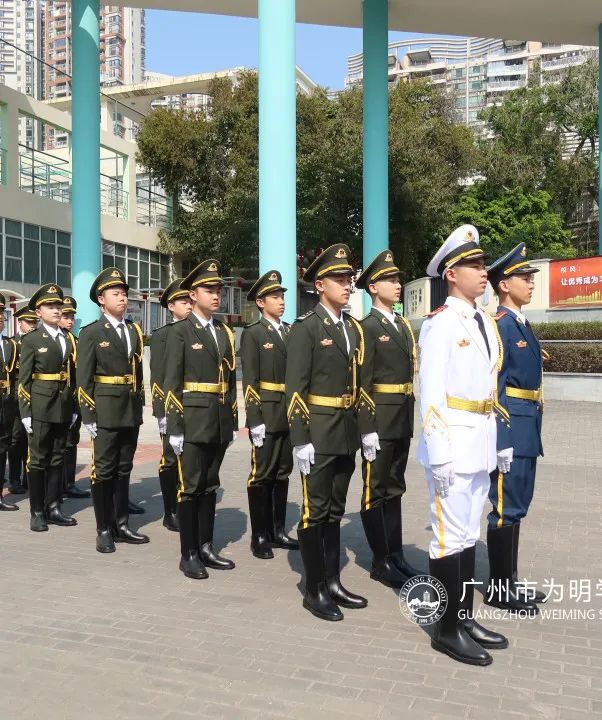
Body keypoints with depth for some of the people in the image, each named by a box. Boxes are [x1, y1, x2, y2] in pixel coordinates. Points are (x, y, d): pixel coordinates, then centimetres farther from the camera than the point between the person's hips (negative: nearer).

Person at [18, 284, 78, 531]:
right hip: (40, 408, -5)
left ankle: (53, 508, 18)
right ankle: (37, 513, 9)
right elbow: (23, 380, -5)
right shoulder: (31, 340, -2)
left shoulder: (69, 339, 12)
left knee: (57, 459, 10)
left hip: (64, 408, 5)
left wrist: (74, 408, 9)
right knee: (38, 460, 2)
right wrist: (25, 413, -10)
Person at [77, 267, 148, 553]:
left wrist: (140, 406, 11)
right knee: (104, 471, 2)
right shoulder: (91, 333, -4)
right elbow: (84, 380, -7)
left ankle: (121, 525, 21)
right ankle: (104, 530, 12)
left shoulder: (135, 330, 12)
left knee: (123, 470, 12)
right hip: (106, 412, -5)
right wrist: (88, 417, -11)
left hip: (131, 412, 5)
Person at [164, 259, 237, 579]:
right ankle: (189, 554, 10)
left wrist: (233, 421, 11)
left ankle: (206, 547, 22)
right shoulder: (181, 331, -5)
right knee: (190, 488, 1)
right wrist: (174, 427, -13)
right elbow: (172, 383, -9)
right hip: (193, 422, -6)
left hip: (219, 422, 6)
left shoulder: (225, 332, 12)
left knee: (210, 486, 13)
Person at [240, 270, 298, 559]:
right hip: (267, 415, -6)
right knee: (262, 475, 1)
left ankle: (278, 530, 22)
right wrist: (255, 420, -16)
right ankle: (259, 536, 10)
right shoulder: (252, 334, -4)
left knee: (282, 474, 12)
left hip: (289, 416, 6)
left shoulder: (290, 331, 13)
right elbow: (250, 382, -10)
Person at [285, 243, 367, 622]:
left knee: (335, 511, 14)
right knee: (315, 512, 1)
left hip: (347, 433, 7)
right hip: (318, 433, -7)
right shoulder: (305, 328, -9)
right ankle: (314, 590, 12)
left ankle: (333, 582, 25)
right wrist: (300, 440, -18)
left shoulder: (355, 328, 12)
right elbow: (295, 389, -13)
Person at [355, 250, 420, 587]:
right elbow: (362, 383, -14)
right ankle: (381, 562, 12)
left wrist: (409, 418, 15)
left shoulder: (404, 325, 14)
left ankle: (396, 555, 23)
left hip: (402, 419, 8)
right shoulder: (367, 327, -10)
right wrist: (367, 428, -19)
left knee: (395, 489, 14)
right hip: (378, 419, -8)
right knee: (375, 491, 3)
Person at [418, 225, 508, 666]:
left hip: (481, 444, 8)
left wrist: (495, 443, 14)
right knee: (451, 536, 1)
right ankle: (447, 629, 13)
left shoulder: (485, 322, 13)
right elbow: (431, 395, -15)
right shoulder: (440, 324, -11)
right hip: (452, 444, -8)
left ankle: (465, 617, 28)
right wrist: (439, 454, -19)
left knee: (469, 534, 15)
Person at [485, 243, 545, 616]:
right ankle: (499, 587, 9)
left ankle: (511, 581, 26)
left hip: (526, 426, 10)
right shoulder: (499, 324, -14)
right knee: (506, 506, -2)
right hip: (510, 425, -10)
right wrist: (501, 438, -20)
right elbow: (492, 385, -18)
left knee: (517, 505, 15)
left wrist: (532, 415, 18)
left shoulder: (522, 323, 15)